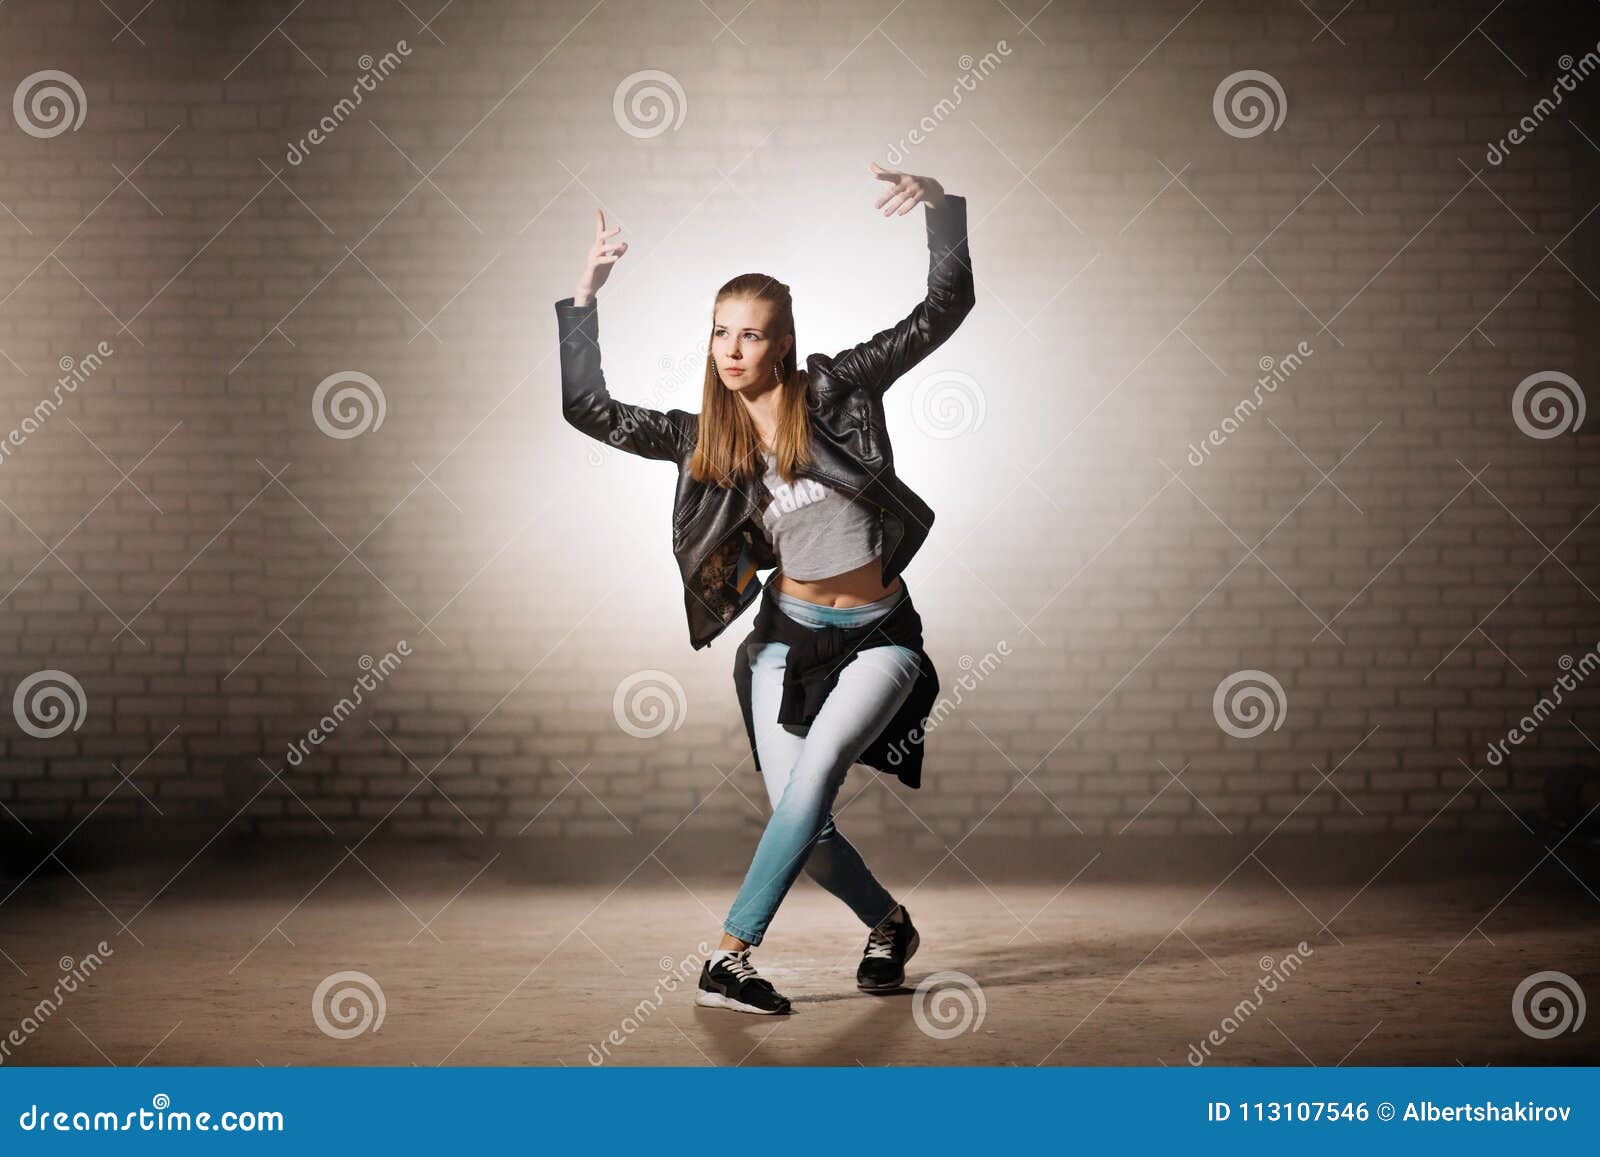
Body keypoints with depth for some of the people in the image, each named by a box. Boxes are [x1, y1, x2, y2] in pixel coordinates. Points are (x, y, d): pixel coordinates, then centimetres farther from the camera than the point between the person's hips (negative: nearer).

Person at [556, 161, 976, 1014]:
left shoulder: (836, 392, -6)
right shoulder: (707, 437, 1)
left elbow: (944, 310, -8)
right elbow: (590, 410, -2)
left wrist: (941, 208, -22)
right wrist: (583, 298, -9)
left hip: (879, 635, -3)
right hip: (787, 637, 3)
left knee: (818, 765, -26)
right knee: (803, 824, -3)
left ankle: (731, 956, -25)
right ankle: (891, 926, 27)